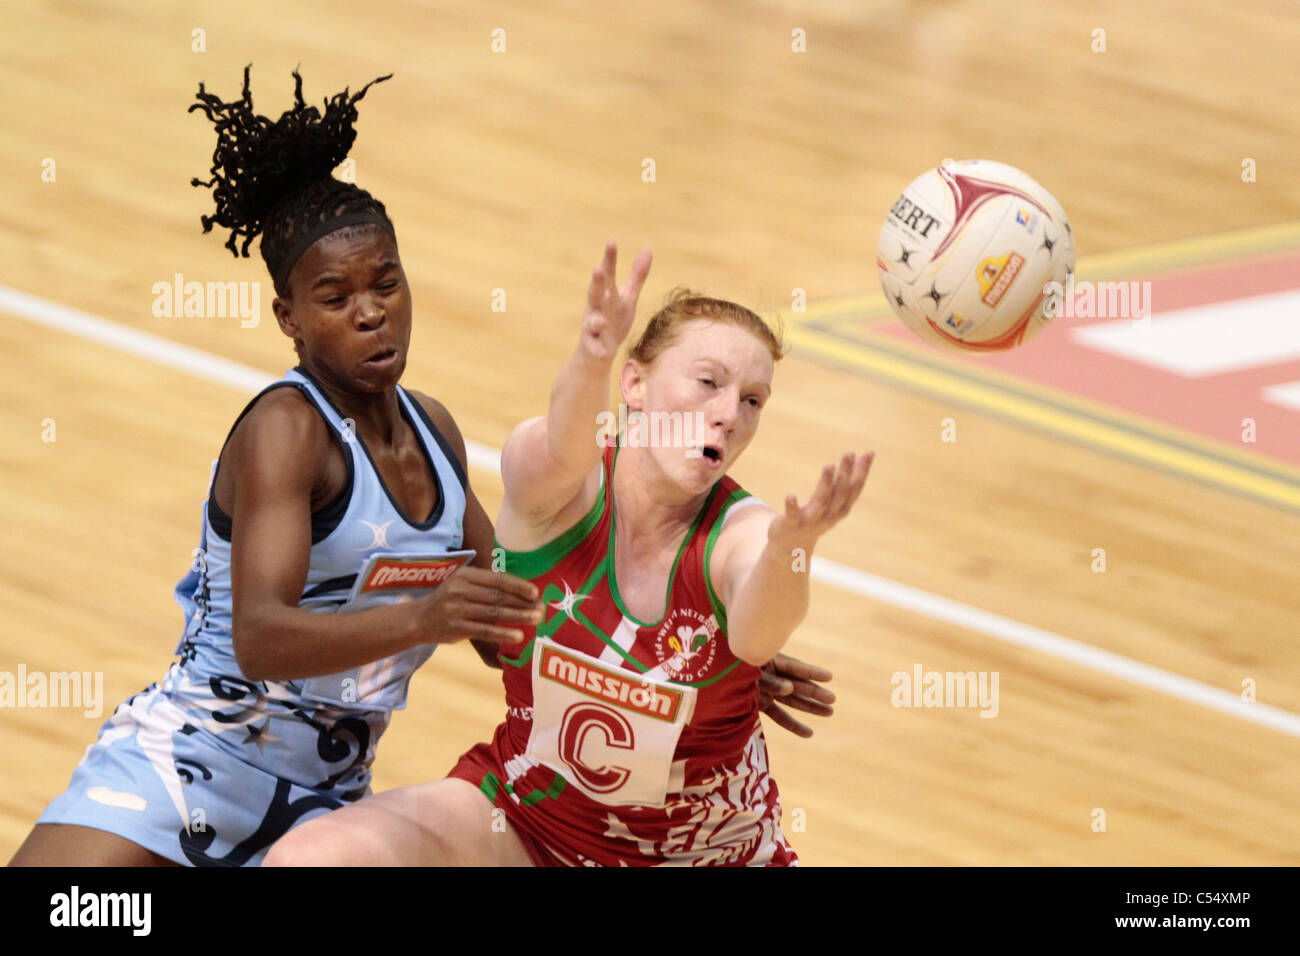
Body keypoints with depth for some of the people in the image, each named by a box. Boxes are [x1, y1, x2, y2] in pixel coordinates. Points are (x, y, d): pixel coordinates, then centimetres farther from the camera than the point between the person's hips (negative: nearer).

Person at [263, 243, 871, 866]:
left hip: (705, 850, 0)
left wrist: (790, 549, -63)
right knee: (302, 860, -19)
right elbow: (562, 453, -40)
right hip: (523, 816, 0)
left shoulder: (741, 533, -18)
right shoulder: (557, 489, -15)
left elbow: (754, 638, -41)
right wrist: (591, 360, -62)